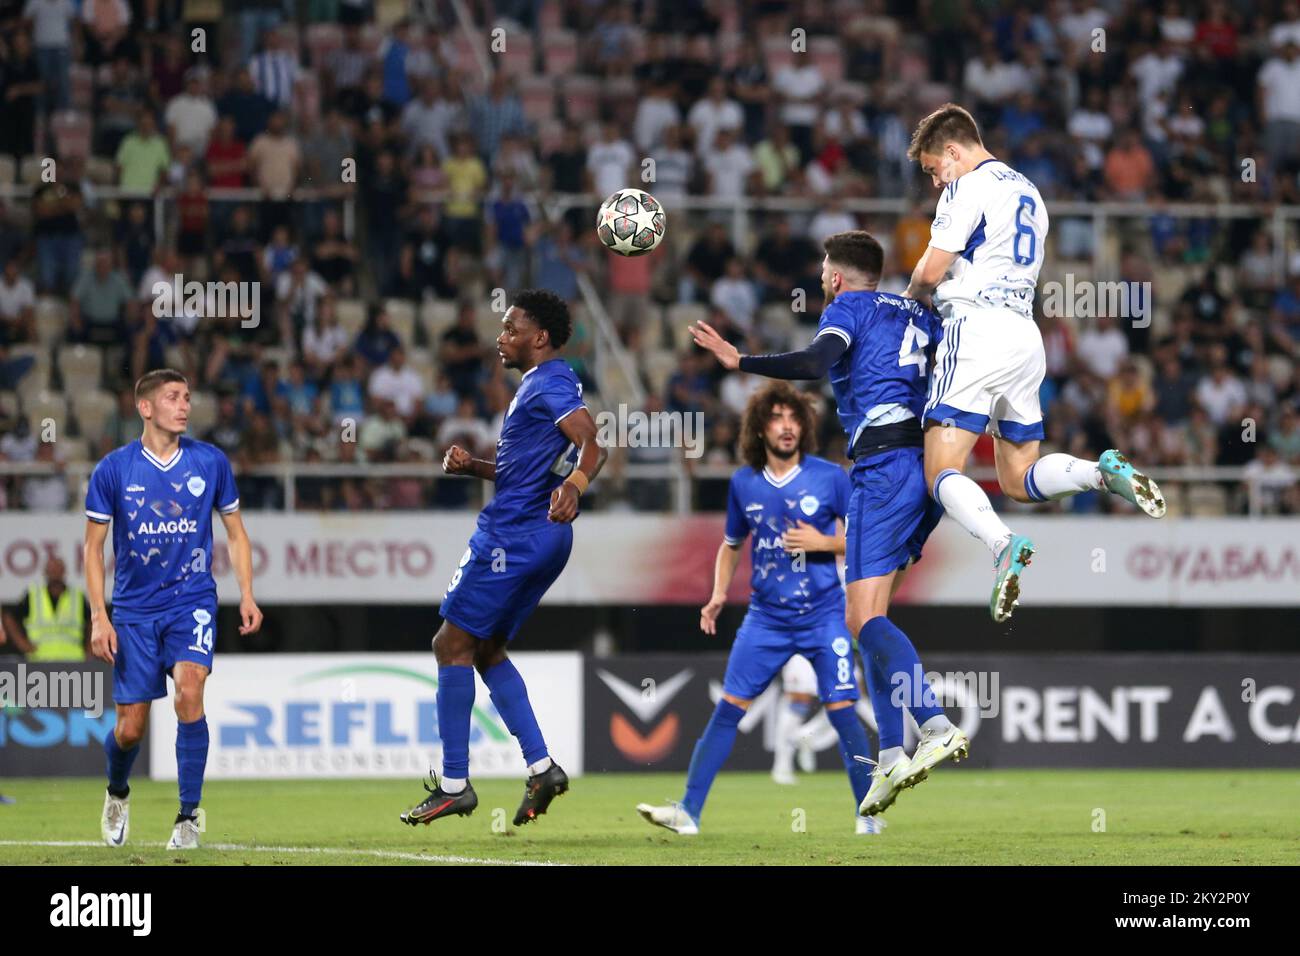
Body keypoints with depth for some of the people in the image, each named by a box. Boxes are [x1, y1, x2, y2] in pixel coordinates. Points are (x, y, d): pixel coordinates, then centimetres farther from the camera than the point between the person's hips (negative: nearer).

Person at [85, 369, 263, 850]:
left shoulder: (211, 462, 0)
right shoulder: (113, 469, -4)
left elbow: (235, 532, 11)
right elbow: (93, 546, 2)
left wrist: (247, 595, 1)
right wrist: (99, 616, -5)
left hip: (193, 602, 0)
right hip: (134, 609, 0)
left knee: (189, 693, -25)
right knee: (130, 729, 2)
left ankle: (189, 815, -13)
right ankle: (117, 794, 37)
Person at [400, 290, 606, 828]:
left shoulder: (548, 384, -12)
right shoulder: (540, 385, 20)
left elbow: (591, 446, -27)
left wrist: (575, 485, -46)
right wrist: (472, 467, 13)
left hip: (513, 538, -11)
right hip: (540, 539, 11)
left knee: (453, 643, -5)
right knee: (486, 650, 16)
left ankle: (454, 784, -5)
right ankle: (541, 768, 8)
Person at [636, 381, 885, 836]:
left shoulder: (830, 477, -6)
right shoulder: (743, 483, 4)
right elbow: (731, 545, 18)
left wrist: (822, 542, -16)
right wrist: (718, 595, 5)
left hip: (823, 615, -2)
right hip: (766, 618, 2)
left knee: (842, 711, -6)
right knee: (728, 708, -5)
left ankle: (868, 815, 8)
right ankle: (689, 811, -5)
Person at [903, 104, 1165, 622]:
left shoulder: (969, 187, -4)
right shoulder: (1027, 192, 23)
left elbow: (931, 272, -9)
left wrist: (914, 294, 14)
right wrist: (940, 294, 20)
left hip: (978, 329, -8)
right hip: (1026, 337, 8)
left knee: (942, 473, -14)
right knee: (1018, 479, 14)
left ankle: (1003, 545, -38)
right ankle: (1105, 471, -11)